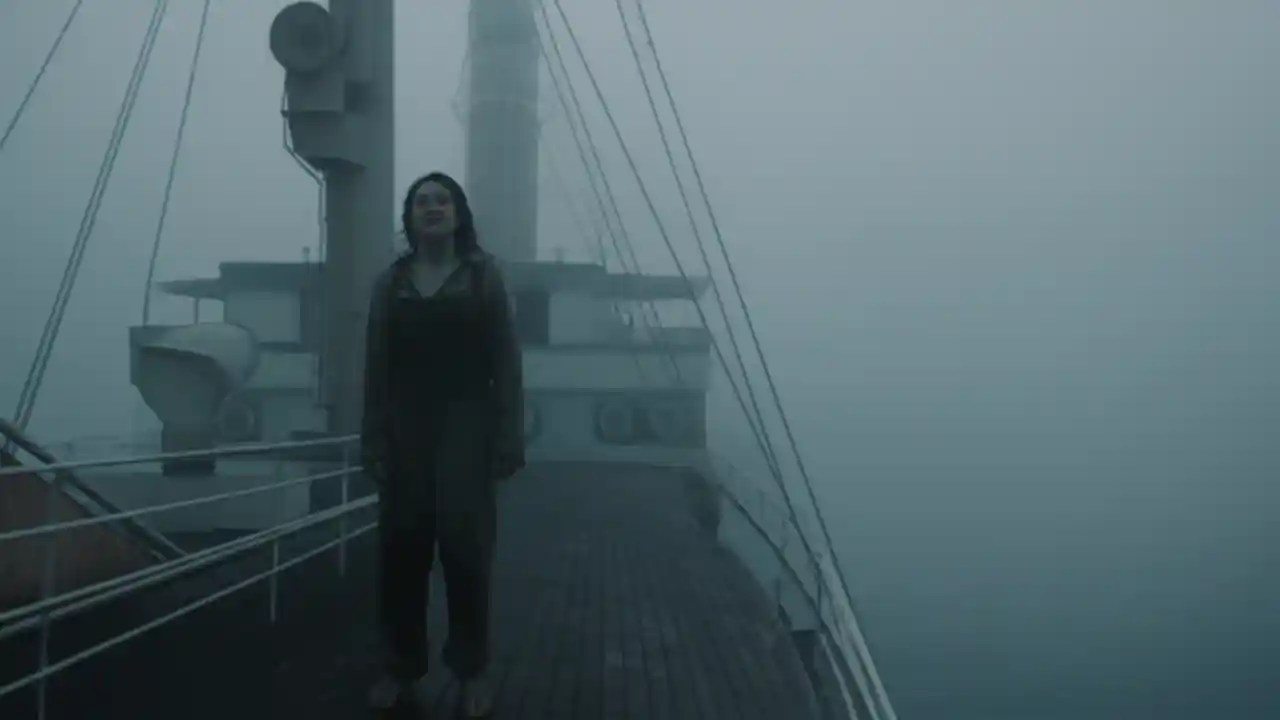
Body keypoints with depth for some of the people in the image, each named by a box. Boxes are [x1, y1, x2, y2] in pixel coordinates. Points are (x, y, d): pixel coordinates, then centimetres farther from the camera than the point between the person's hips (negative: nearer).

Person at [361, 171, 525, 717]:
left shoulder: (483, 275, 3)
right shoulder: (390, 283, 10)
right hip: (406, 429, 3)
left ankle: (473, 671, 6)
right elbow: (376, 367, 8)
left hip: (465, 426, -2)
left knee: (464, 543, -5)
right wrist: (372, 442, 1)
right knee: (401, 546, 3)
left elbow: (506, 362, -1)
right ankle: (401, 666, 15)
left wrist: (510, 438, -7)